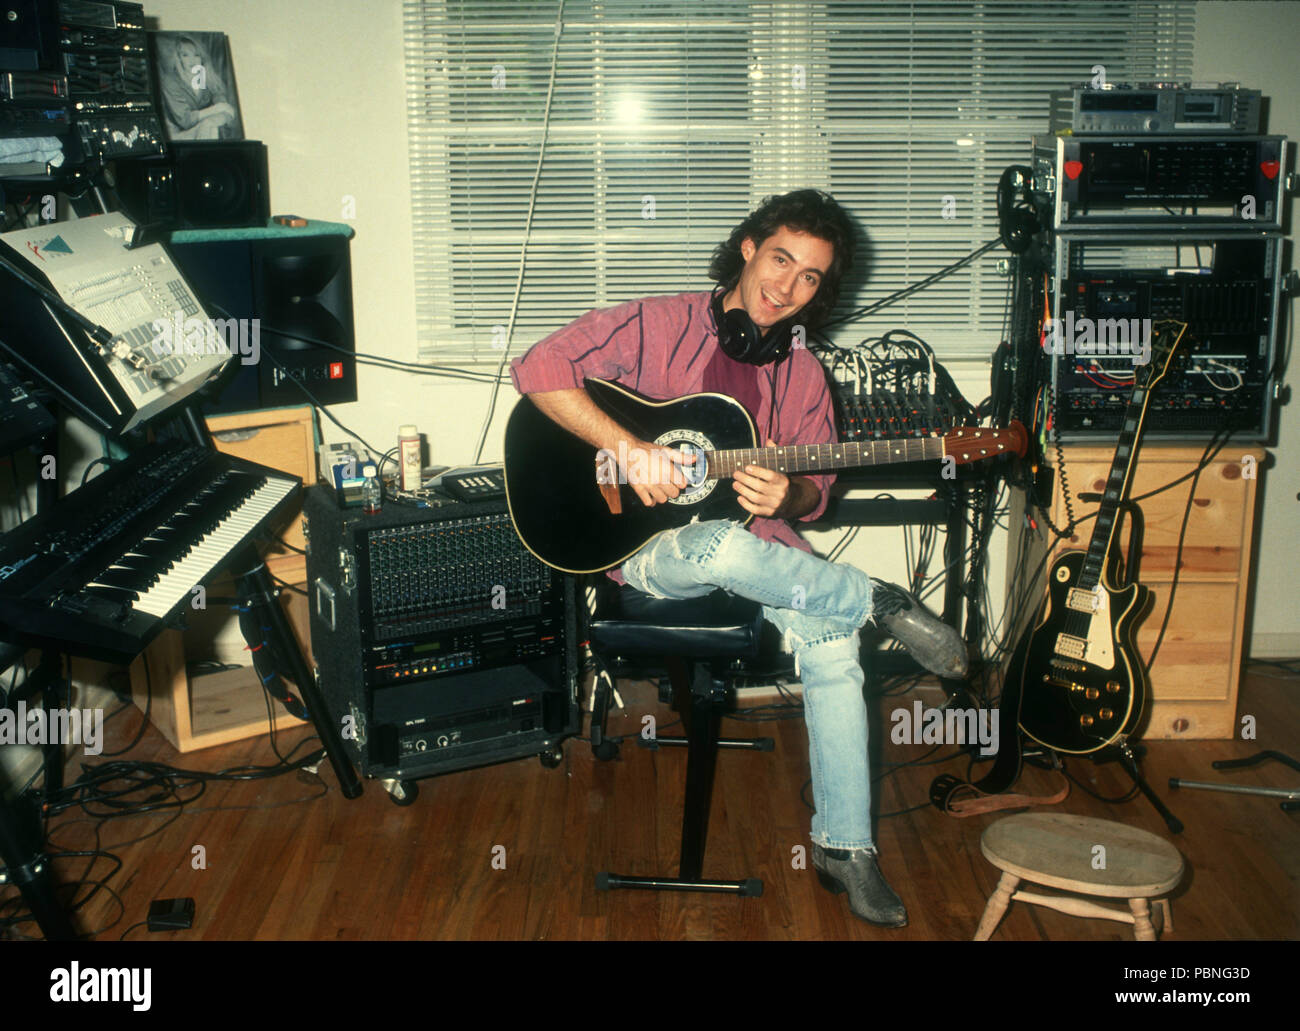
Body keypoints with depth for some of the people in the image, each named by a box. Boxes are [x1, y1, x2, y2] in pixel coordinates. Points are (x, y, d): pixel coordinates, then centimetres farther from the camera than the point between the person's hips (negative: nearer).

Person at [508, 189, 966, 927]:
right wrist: (627, 447, -27)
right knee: (727, 548, -40)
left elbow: (816, 492, 10)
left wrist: (789, 496, -17)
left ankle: (844, 846, -7)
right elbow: (539, 369, -15)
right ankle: (882, 603, -17)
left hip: (756, 541, 5)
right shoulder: (658, 326, -7)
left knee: (832, 641, -22)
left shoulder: (803, 375, 8)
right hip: (650, 541, -4)